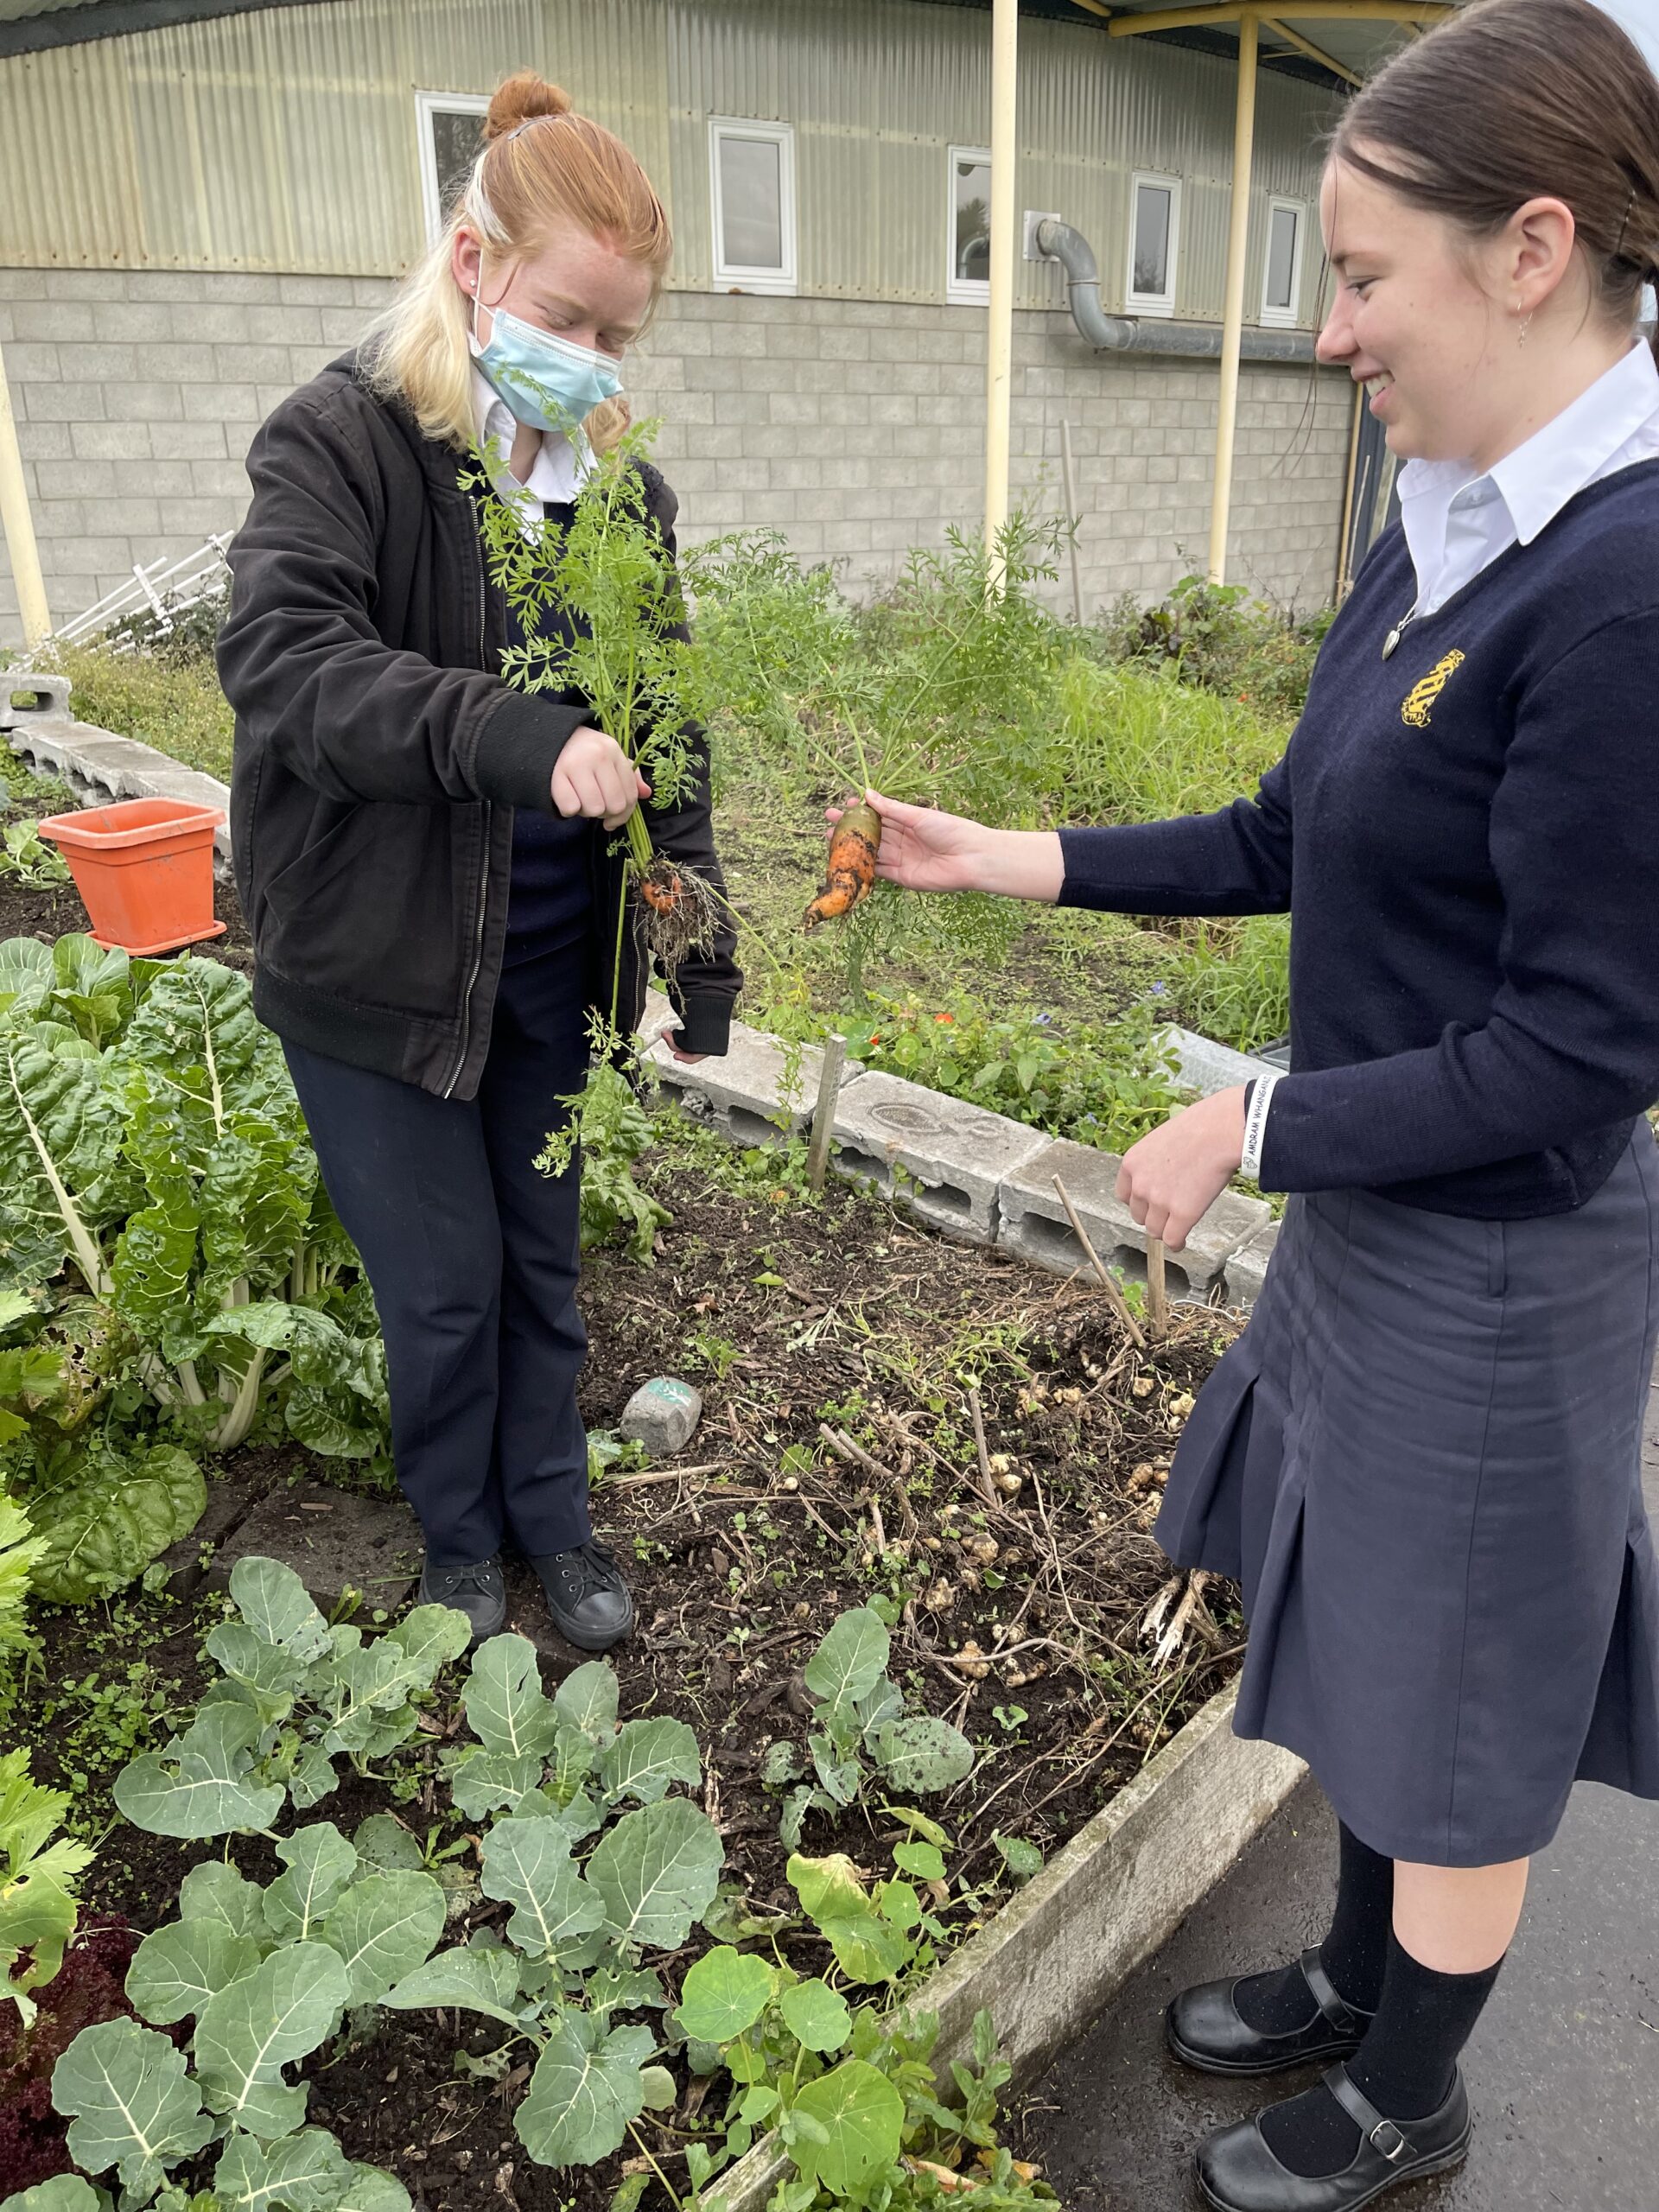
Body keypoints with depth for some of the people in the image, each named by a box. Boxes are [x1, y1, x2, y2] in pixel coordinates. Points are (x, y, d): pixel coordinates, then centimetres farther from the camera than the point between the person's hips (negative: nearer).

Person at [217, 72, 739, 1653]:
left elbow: (665, 742, 6)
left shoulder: (622, 487, 5)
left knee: (542, 1257, 16)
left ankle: (551, 1517, 38)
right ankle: (458, 1540, 34)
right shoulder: (340, 441, -10)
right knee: (442, 1280, 7)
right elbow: (280, 659, -26)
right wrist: (513, 737, -40)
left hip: (554, 964, 4)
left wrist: (703, 955, 0)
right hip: (378, 968, -4)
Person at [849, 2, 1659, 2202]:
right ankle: (1360, 1976, 53)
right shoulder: (1441, 537, 2)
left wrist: (1249, 1131, -16)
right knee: (1364, 1633, 25)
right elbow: (1287, 842, 10)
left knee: (1448, 1703, 15)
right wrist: (1016, 862, 6)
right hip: (1375, 1218, 9)